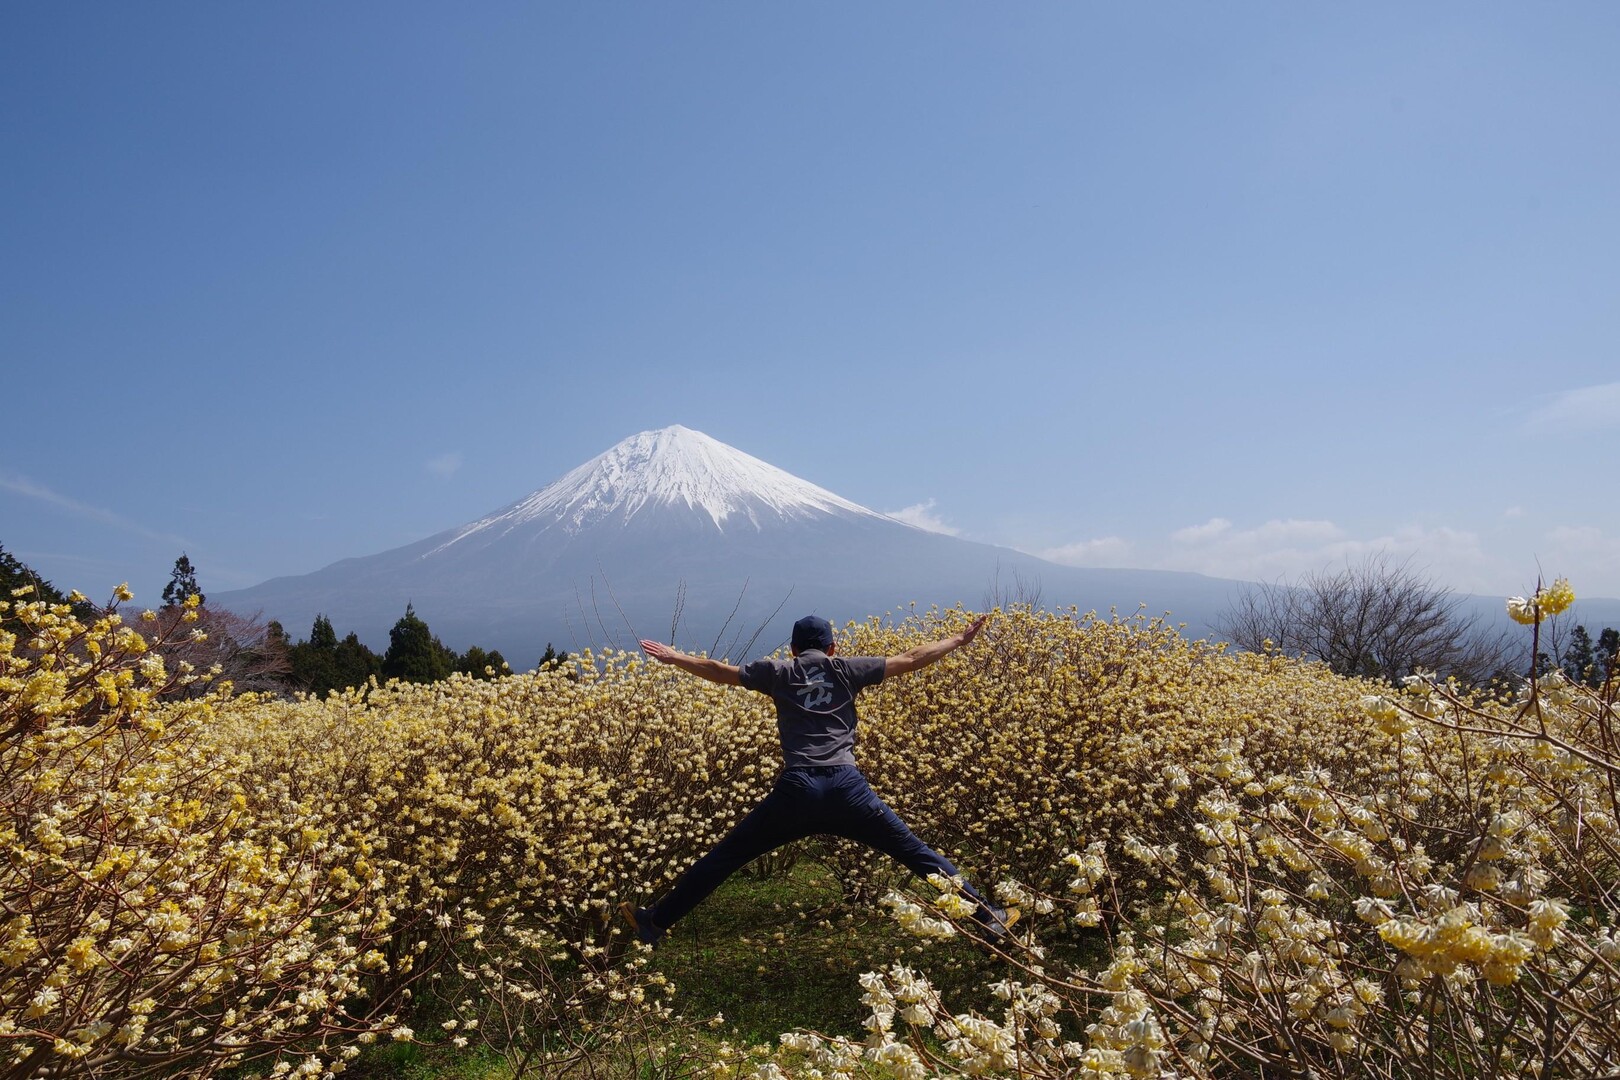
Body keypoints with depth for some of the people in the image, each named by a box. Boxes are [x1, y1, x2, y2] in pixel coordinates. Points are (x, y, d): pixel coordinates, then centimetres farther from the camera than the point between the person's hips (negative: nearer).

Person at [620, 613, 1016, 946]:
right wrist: (960, 640, 24)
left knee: (726, 856, 12)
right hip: (846, 788, 0)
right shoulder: (846, 670, 13)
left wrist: (672, 657, 34)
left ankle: (655, 922, 17)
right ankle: (987, 913, 14)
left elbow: (719, 671, 19)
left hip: (796, 791, 0)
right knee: (913, 851, 12)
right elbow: (910, 660, 14)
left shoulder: (779, 673, 14)